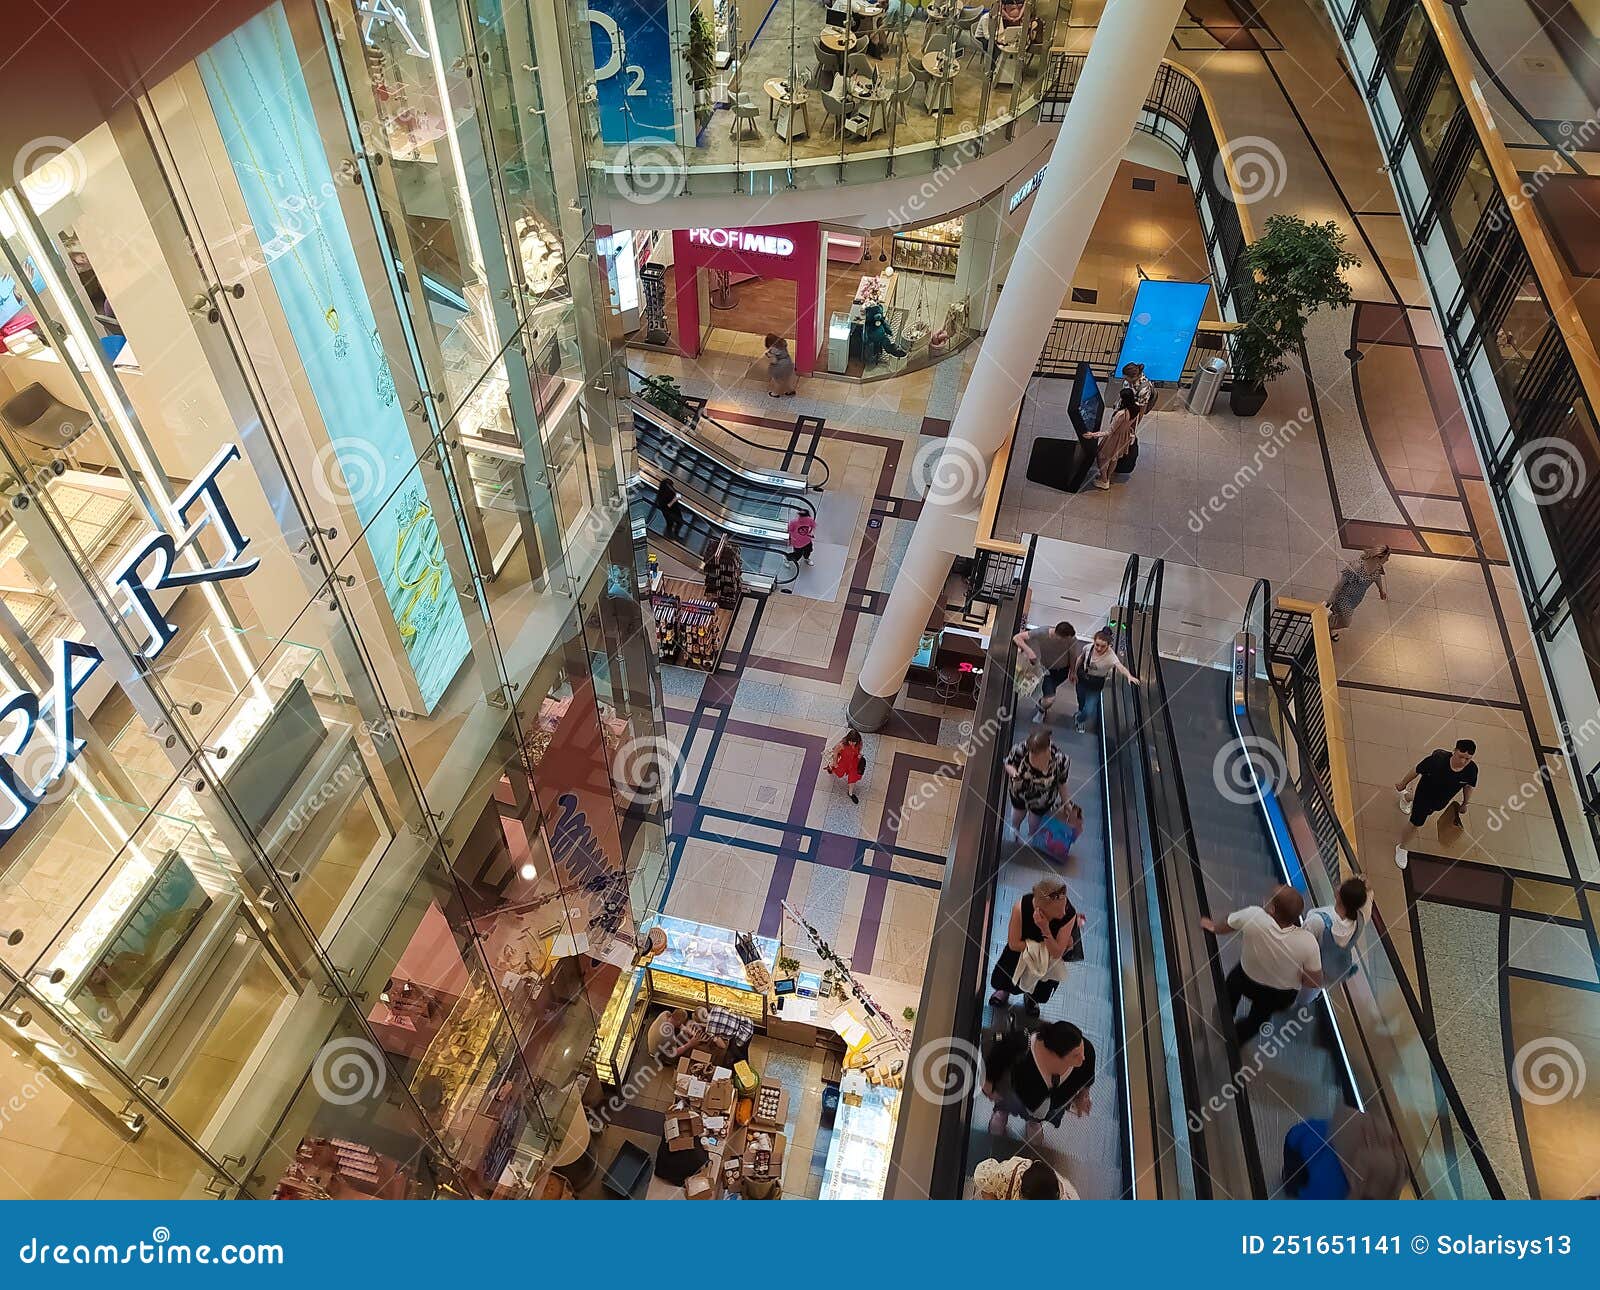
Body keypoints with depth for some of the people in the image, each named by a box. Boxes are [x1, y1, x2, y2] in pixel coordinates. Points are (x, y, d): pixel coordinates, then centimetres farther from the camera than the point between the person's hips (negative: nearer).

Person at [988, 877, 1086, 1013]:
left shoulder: (1069, 914, -34)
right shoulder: (1021, 907, -36)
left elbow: (1057, 954, -29)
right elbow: (1014, 944, -24)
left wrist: (1045, 929, -44)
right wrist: (1041, 946, -24)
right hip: (1023, 946, 0)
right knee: (998, 981, -5)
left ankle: (1032, 996, 30)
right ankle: (1006, 988, 33)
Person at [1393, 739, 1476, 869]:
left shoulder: (1472, 769, -29)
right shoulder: (1438, 759, -40)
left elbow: (1468, 786, -5)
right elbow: (1417, 770, -21)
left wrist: (1465, 804, 11)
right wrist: (1403, 784, -6)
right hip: (1424, 794, -4)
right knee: (1415, 824, 8)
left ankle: (1407, 798, 73)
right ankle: (1401, 848, 37)